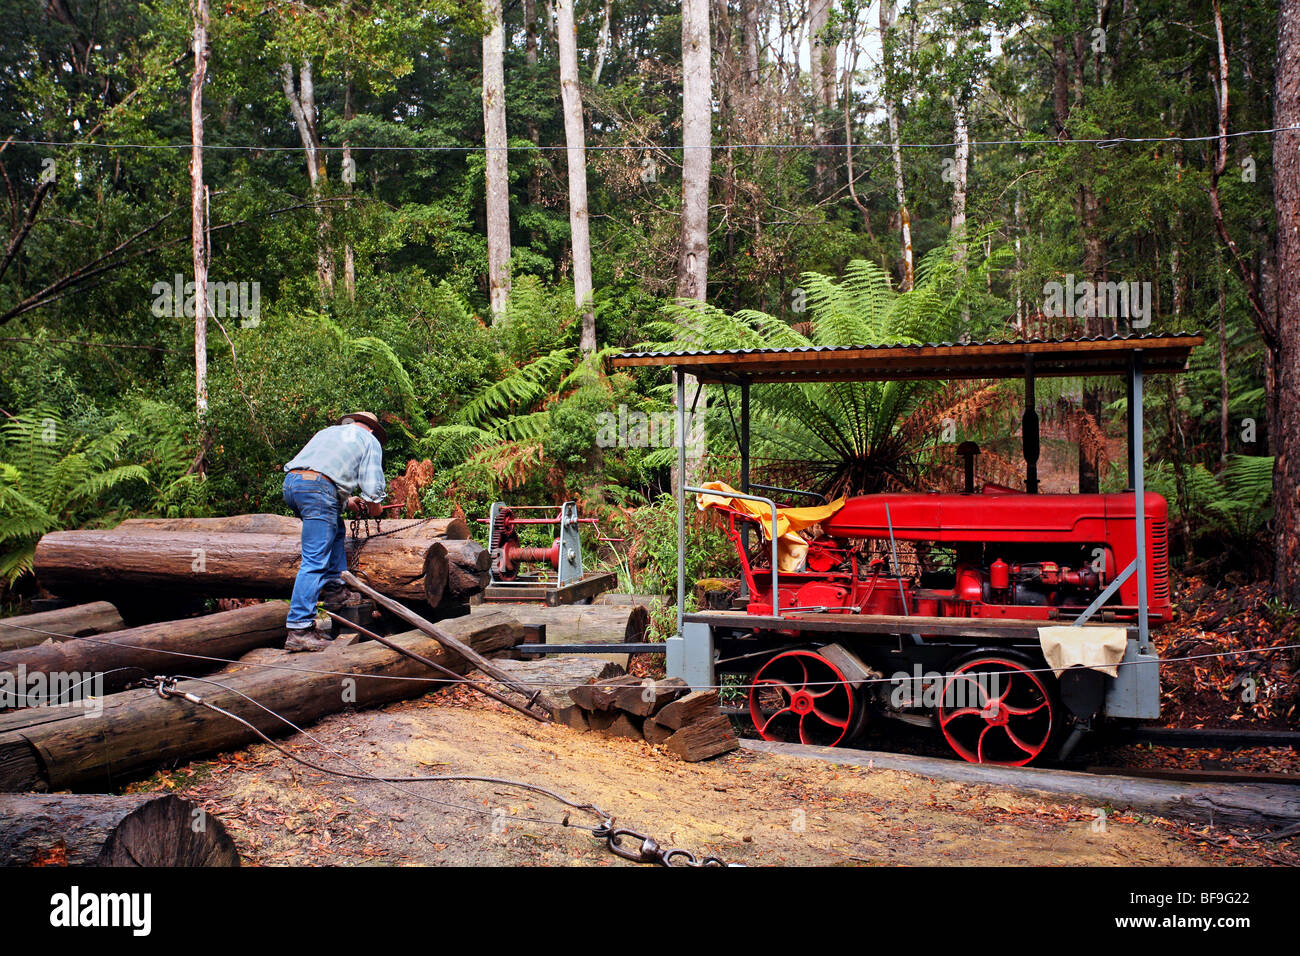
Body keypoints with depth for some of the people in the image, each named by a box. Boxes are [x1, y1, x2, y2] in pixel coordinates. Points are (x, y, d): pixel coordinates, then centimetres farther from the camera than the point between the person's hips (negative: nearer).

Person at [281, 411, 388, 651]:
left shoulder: (327, 432, 34)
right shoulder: (369, 441, 17)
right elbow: (372, 486, 6)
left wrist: (346, 501, 39)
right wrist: (373, 508, 25)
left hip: (290, 482, 7)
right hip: (319, 489, -7)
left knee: (336, 530, 28)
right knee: (315, 562, -8)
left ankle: (334, 588, 18)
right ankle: (298, 629, -12)